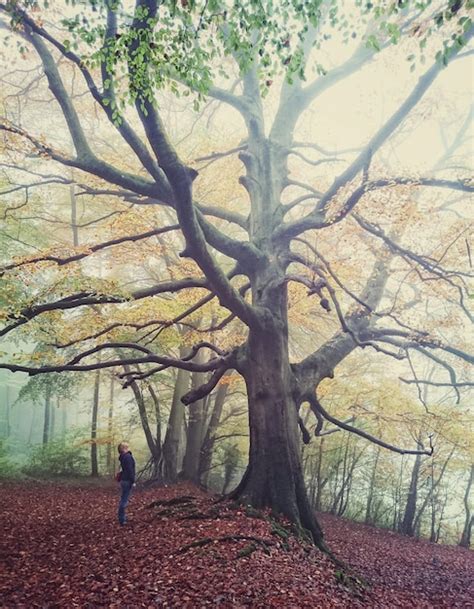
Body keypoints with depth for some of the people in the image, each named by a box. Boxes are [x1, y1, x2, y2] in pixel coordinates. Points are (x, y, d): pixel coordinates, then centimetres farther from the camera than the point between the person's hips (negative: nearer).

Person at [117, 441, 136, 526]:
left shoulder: (123, 456, 10)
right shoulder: (128, 456, -18)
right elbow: (130, 470, -20)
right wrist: (133, 481, -17)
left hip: (123, 480, 9)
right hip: (127, 480, -9)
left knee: (123, 499, 18)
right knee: (124, 500, -5)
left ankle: (122, 516, 29)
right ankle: (122, 519, -1)